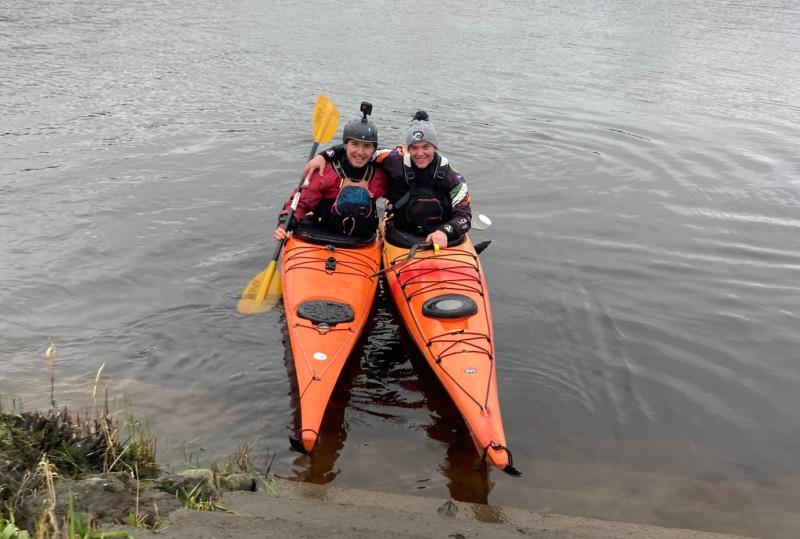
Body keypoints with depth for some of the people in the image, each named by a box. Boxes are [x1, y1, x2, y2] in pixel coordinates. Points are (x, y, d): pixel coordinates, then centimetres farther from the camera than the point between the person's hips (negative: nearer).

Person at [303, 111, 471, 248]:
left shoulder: (451, 178, -7)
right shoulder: (396, 163, -6)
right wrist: (325, 156, -9)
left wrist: (444, 231, -28)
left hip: (441, 241, -1)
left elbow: (464, 215, -9)